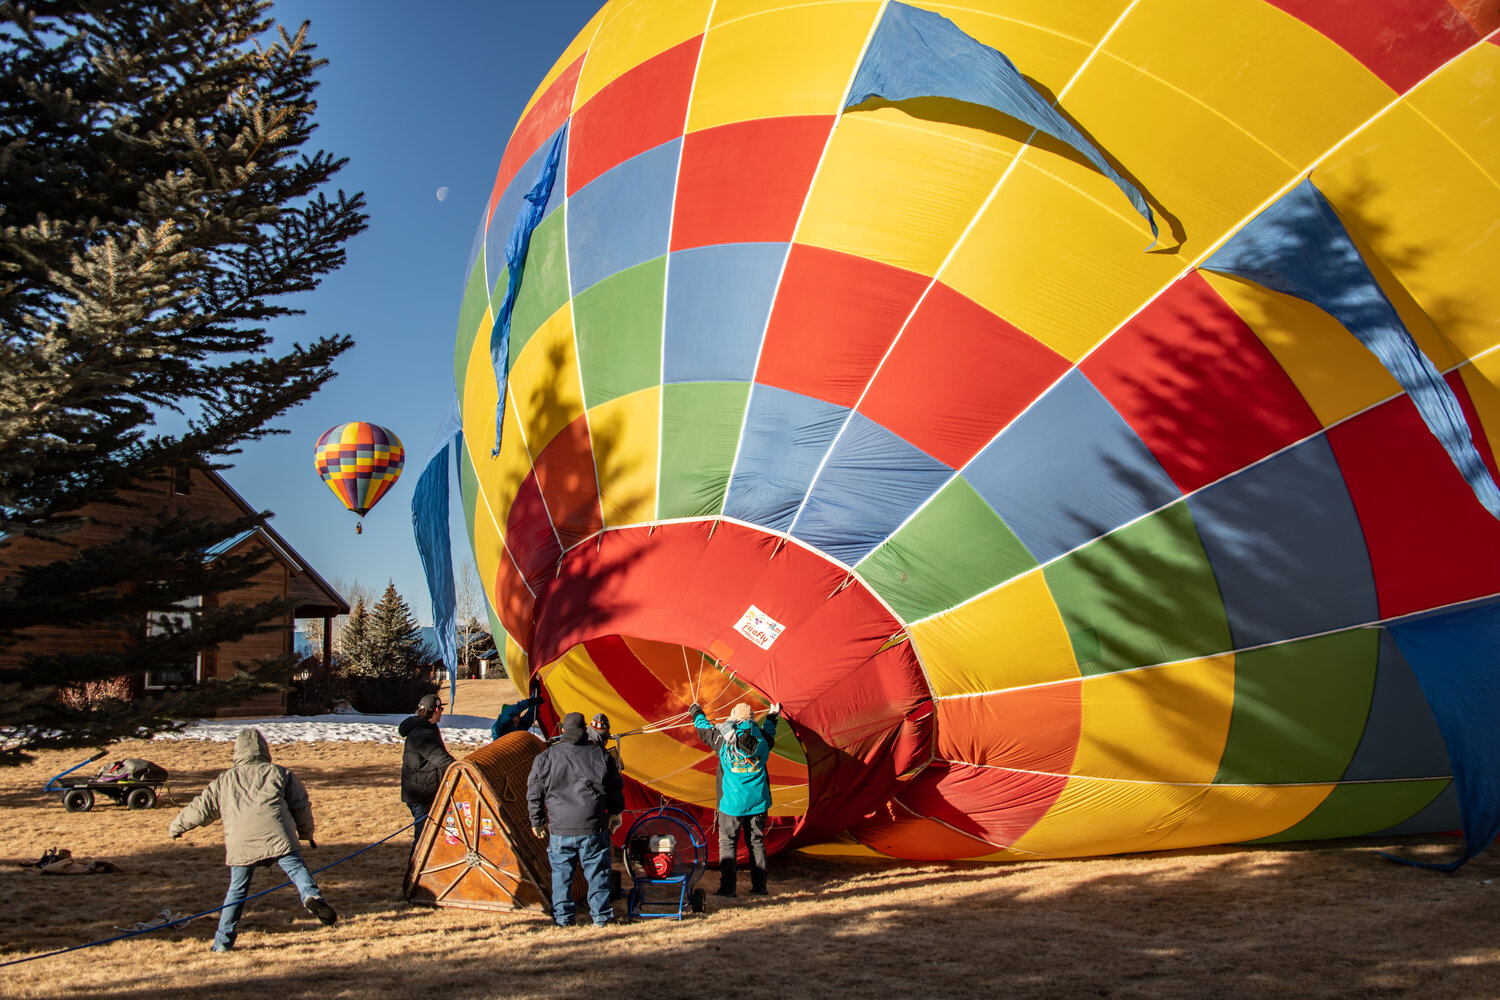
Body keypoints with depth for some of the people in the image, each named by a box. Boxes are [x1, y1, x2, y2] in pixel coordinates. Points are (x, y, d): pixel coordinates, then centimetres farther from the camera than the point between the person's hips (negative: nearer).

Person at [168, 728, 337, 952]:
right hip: (276, 835, -2)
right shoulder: (279, 773, 20)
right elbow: (301, 805, 19)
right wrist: (306, 832, 34)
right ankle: (311, 896, -38)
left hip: (239, 841, 2)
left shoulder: (224, 780, 25)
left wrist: (177, 826, 47)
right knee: (296, 868, -8)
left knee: (237, 889, 14)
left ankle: (222, 942, 19)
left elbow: (200, 809, 29)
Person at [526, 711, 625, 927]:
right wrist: (615, 813, 25)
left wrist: (538, 822, 19)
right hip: (593, 828, 0)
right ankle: (600, 916, 12)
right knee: (597, 872, 8)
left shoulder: (545, 758, 0)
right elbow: (616, 788, 10)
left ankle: (562, 918, 14)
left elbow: (534, 794, 6)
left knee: (561, 873, 11)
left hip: (560, 829, 0)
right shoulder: (600, 755, 1)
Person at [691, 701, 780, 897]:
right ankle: (759, 887, 16)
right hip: (757, 800, 3)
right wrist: (772, 717, 44)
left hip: (732, 801, -3)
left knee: (727, 842, 4)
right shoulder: (761, 740, -1)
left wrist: (696, 712, 30)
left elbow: (704, 728, 10)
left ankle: (727, 888, 2)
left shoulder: (723, 740, -8)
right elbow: (768, 733, 25)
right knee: (756, 841, 12)